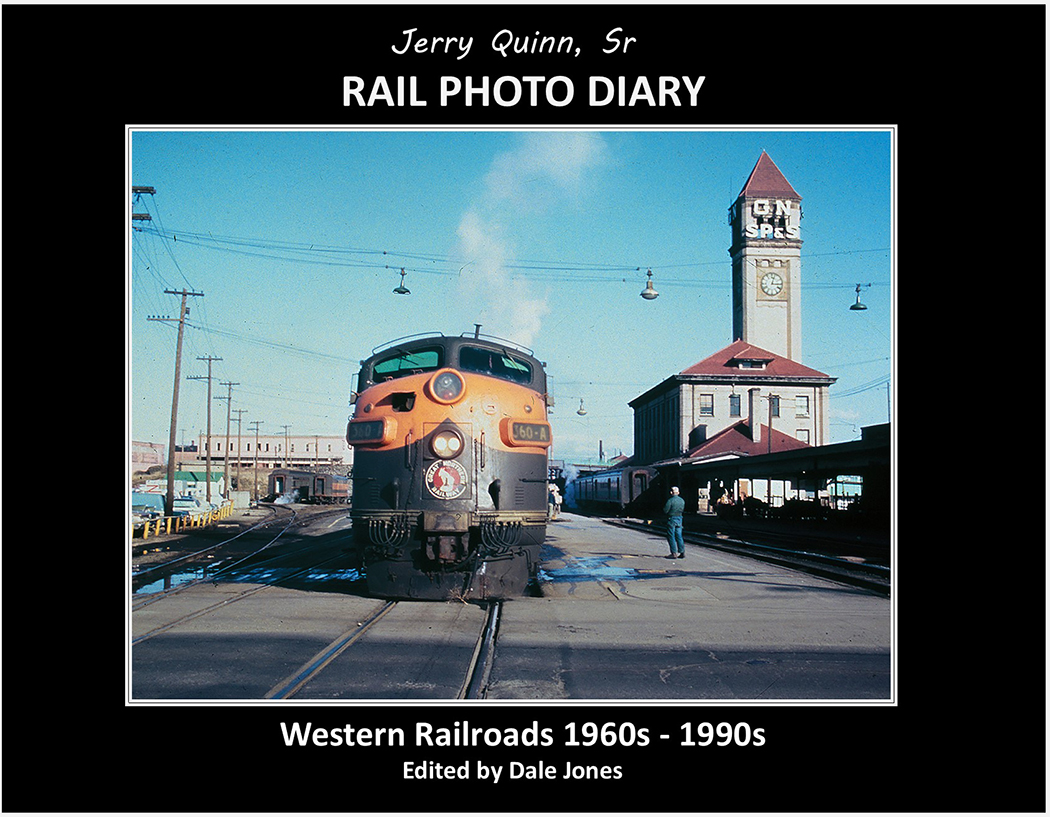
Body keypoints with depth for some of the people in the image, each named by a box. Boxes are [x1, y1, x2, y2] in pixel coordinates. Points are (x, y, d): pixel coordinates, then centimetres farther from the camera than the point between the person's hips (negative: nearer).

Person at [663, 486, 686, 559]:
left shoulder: (670, 501, -16)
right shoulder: (682, 500, 5)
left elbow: (665, 511, -13)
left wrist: (664, 506, 6)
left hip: (671, 519, -6)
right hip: (679, 519, 6)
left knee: (671, 536, 0)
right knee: (679, 536, 11)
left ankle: (674, 553, -1)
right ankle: (682, 552, 10)